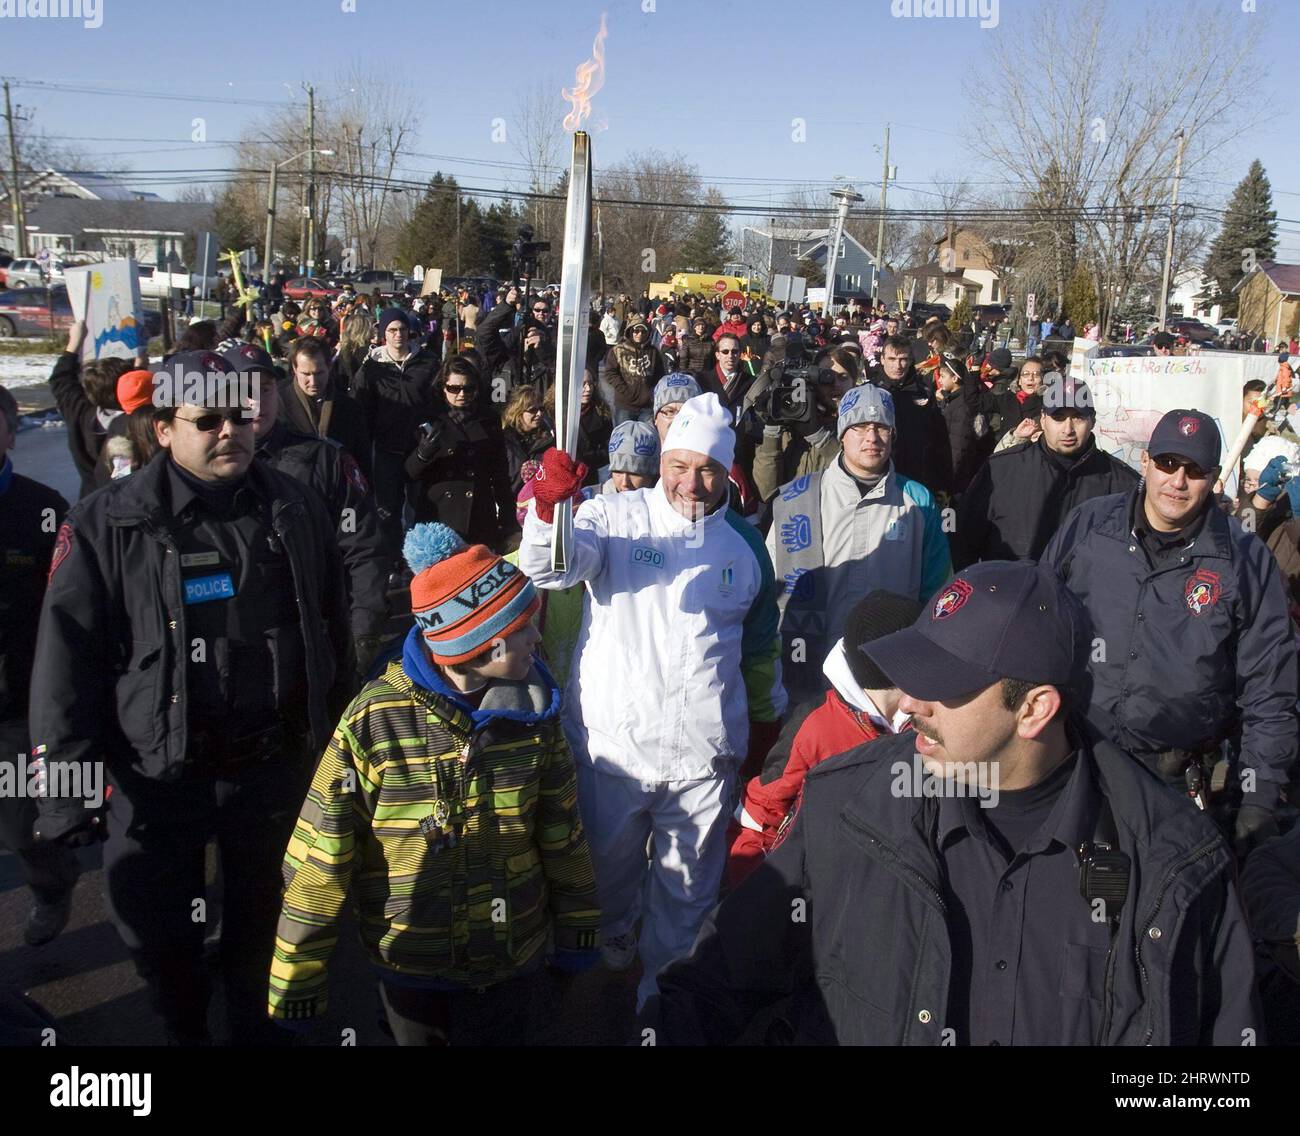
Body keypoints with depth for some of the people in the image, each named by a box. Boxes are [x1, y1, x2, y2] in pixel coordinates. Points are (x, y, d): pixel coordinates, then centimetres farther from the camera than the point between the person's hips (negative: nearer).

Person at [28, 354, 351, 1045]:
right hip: (158, 776, -2)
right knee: (159, 936, 15)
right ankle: (184, 1032, 42)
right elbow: (68, 658, -10)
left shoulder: (295, 510, 0)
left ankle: (254, 1027, 46)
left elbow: (334, 630, 8)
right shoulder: (108, 524, -9)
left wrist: (336, 742, 10)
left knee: (263, 921, 21)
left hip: (276, 769, 2)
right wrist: (66, 785, -13)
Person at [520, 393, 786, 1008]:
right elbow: (552, 567, -25)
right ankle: (610, 934, 48)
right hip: (612, 738, -2)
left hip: (704, 751, 2)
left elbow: (760, 642, 18)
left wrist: (766, 715, 23)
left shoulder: (745, 544, 5)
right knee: (609, 862, 18)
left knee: (688, 885, 17)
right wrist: (548, 507, -44)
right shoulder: (616, 516, -6)